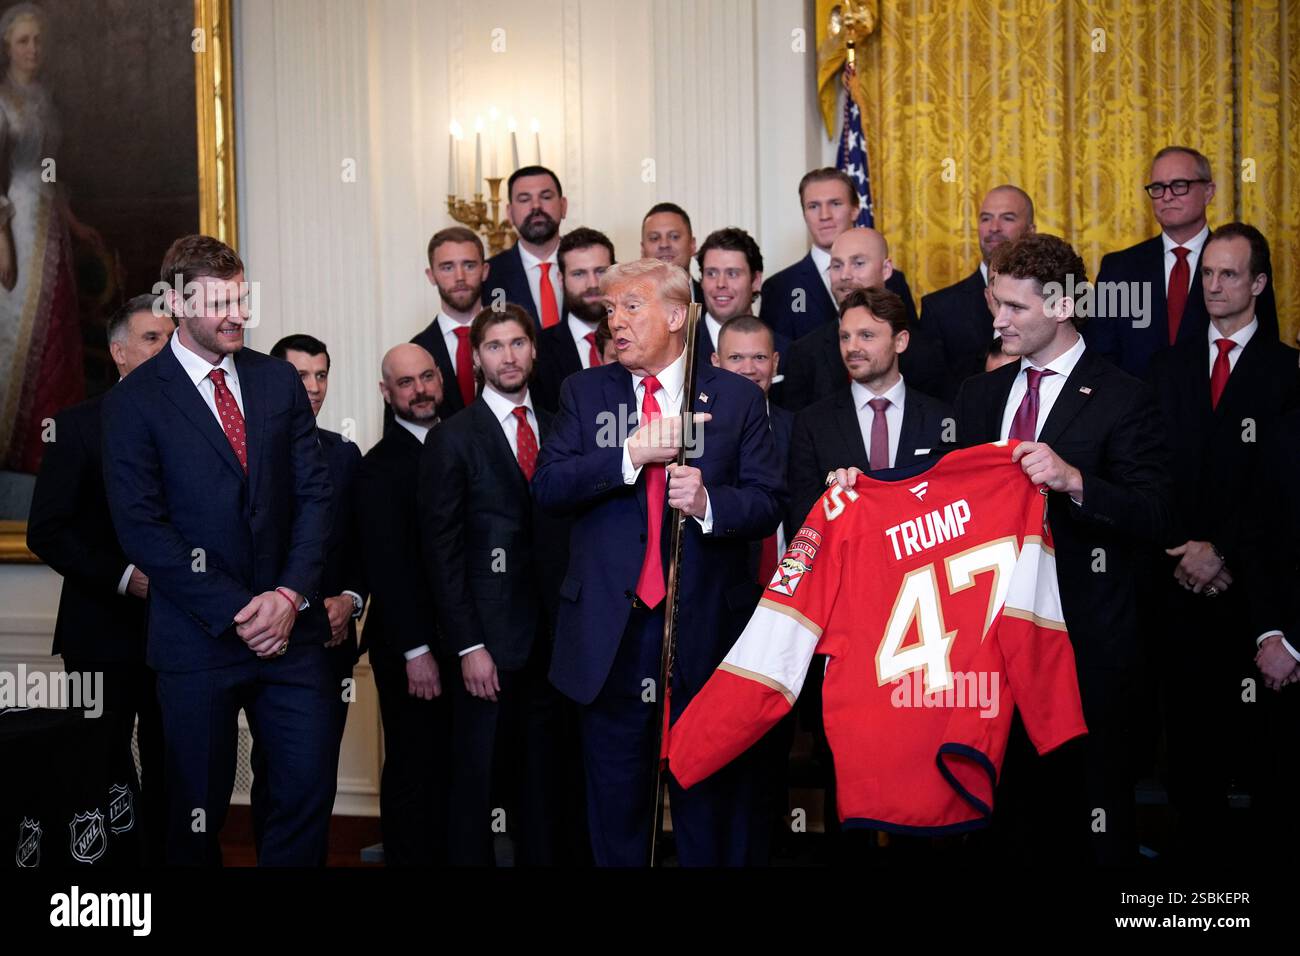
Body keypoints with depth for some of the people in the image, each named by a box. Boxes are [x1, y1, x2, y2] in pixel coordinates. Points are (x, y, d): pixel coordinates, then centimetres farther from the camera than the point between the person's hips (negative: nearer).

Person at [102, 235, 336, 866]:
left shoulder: (279, 381, 9)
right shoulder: (133, 401, -3)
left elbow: (313, 493, 6)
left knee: (309, 789, 3)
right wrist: (234, 611, -13)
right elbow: (141, 528, -9)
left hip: (290, 627, 3)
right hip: (197, 638, -3)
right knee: (198, 812, 9)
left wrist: (292, 594, -8)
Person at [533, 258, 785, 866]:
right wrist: (633, 453, -17)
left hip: (704, 627, -1)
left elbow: (768, 502, 0)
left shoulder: (737, 398, 3)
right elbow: (546, 486, -6)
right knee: (615, 805, 12)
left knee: (710, 797, 9)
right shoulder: (584, 392, 7)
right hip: (610, 628, 2)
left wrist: (708, 503, -20)